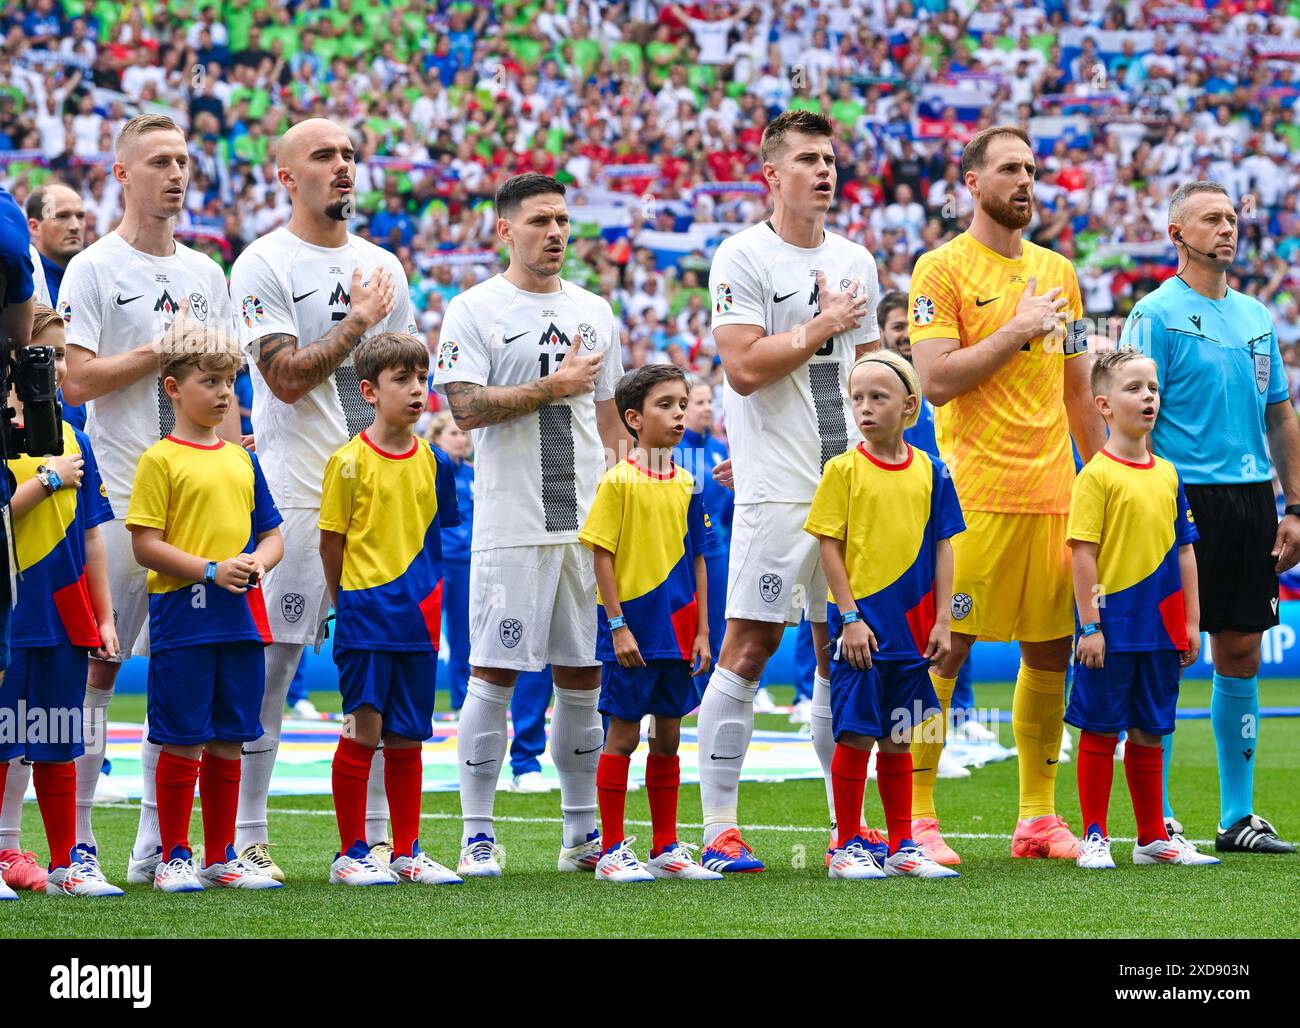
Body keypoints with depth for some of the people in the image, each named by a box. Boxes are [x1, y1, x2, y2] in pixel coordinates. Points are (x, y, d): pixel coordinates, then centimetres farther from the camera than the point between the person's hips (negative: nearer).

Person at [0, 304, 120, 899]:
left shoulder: (72, 439, 11)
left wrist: (103, 617, 13)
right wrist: (49, 478, -13)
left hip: (63, 618, 6)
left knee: (58, 749, 11)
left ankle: (65, 865, 16)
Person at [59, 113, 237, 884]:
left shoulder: (206, 274, 16)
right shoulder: (94, 270, -2)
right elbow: (77, 381, -10)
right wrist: (163, 349, -11)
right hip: (121, 494, -6)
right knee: (97, 663, -5)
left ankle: (157, 841, 9)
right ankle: (78, 838, -1)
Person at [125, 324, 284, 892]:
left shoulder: (241, 459, 14)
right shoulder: (160, 460, -4)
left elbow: (272, 534, 18)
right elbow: (146, 545, -10)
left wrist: (258, 561, -4)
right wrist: (211, 571, -18)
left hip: (241, 619, 6)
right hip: (182, 617, -5)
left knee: (227, 743, 10)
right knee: (182, 743, -2)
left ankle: (222, 857, 18)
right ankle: (174, 858, 6)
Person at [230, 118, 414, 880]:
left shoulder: (382, 267, 16)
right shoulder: (265, 266, -4)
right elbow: (286, 378, -13)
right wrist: (356, 326, -11)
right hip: (297, 494, -6)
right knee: (270, 663, -6)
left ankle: (376, 836, 10)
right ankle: (247, 838, -2)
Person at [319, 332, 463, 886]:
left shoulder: (434, 462, 7)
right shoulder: (350, 461, -7)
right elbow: (331, 540, -2)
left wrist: (429, 598, 10)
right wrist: (348, 603, 2)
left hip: (416, 618, 5)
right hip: (365, 617, -5)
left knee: (406, 737, 9)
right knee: (362, 731, -4)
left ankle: (407, 853, 16)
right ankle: (351, 855, 3)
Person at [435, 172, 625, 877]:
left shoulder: (593, 312, 15)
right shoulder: (474, 311, -2)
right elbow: (465, 407, -13)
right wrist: (556, 385, -13)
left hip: (590, 522, 5)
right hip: (512, 525, -5)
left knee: (583, 676, 8)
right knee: (494, 673, -4)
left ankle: (582, 832, 16)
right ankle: (478, 833, 1)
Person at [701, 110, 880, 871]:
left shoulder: (855, 262, 15)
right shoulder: (743, 258, -5)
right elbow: (744, 367, -15)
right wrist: (824, 325, -10)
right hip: (777, 486, -6)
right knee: (750, 644, -8)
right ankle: (720, 828, -5)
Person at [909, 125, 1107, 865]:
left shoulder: (1058, 272, 16)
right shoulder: (943, 269, -3)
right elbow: (936, 380, -13)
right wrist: (1017, 330, -13)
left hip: (1054, 494, 6)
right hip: (974, 492, -6)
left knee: (1052, 651, 7)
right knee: (942, 655, -6)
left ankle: (1039, 818, 14)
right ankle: (915, 822, -2)